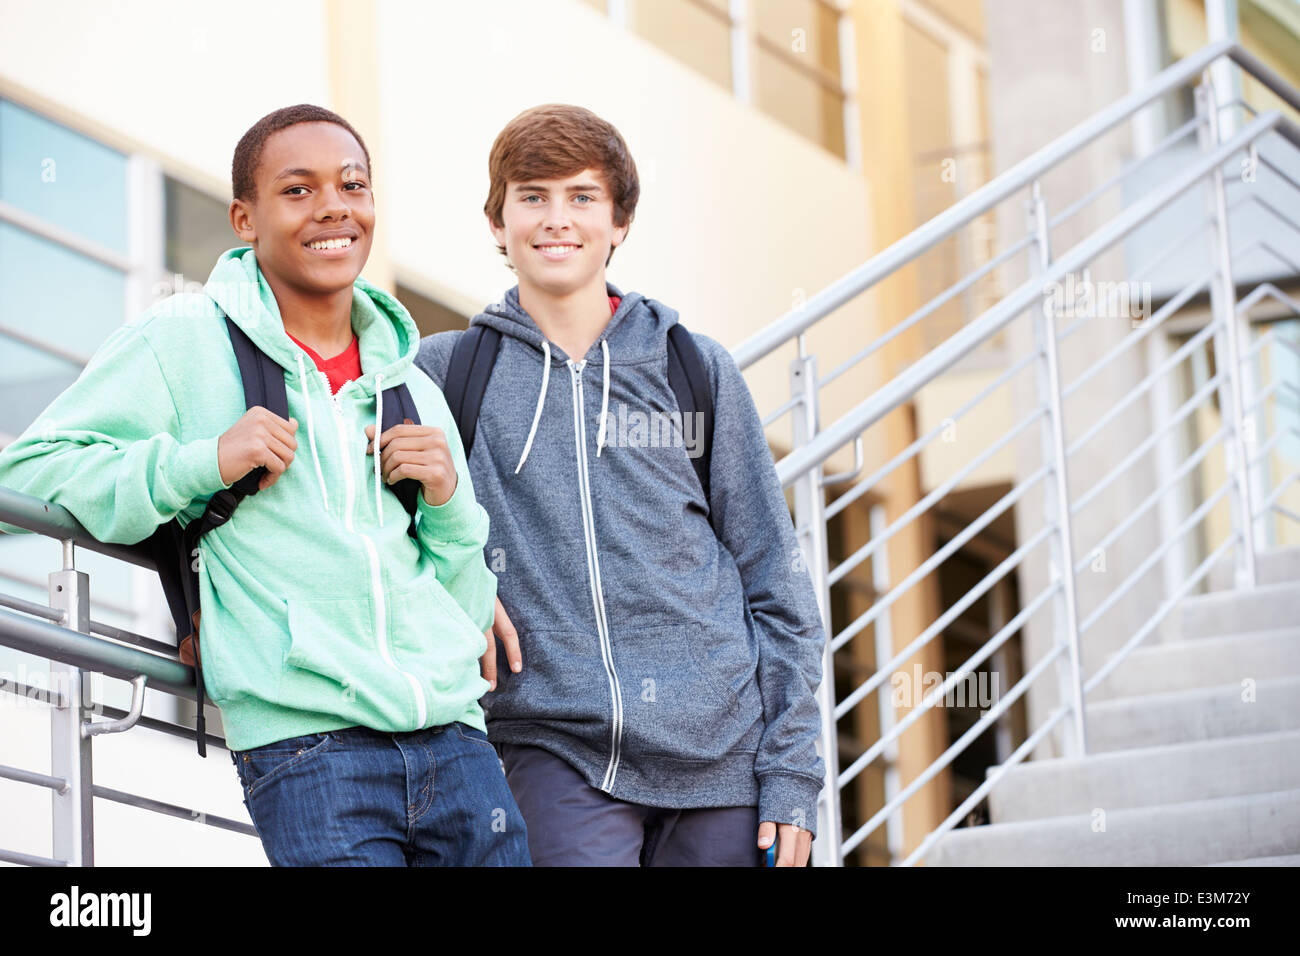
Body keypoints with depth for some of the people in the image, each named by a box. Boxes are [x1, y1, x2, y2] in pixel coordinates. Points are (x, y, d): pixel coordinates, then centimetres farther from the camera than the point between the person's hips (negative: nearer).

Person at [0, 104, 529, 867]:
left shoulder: (412, 387, 21)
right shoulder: (183, 342, 5)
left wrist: (449, 501, 4)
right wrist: (204, 462, -10)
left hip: (455, 738, 5)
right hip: (307, 745, -5)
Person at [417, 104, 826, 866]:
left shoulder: (697, 370, 8)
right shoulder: (446, 372, 6)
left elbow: (775, 579, 9)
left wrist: (792, 771, 2)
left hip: (721, 749, 1)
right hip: (560, 756, -1)